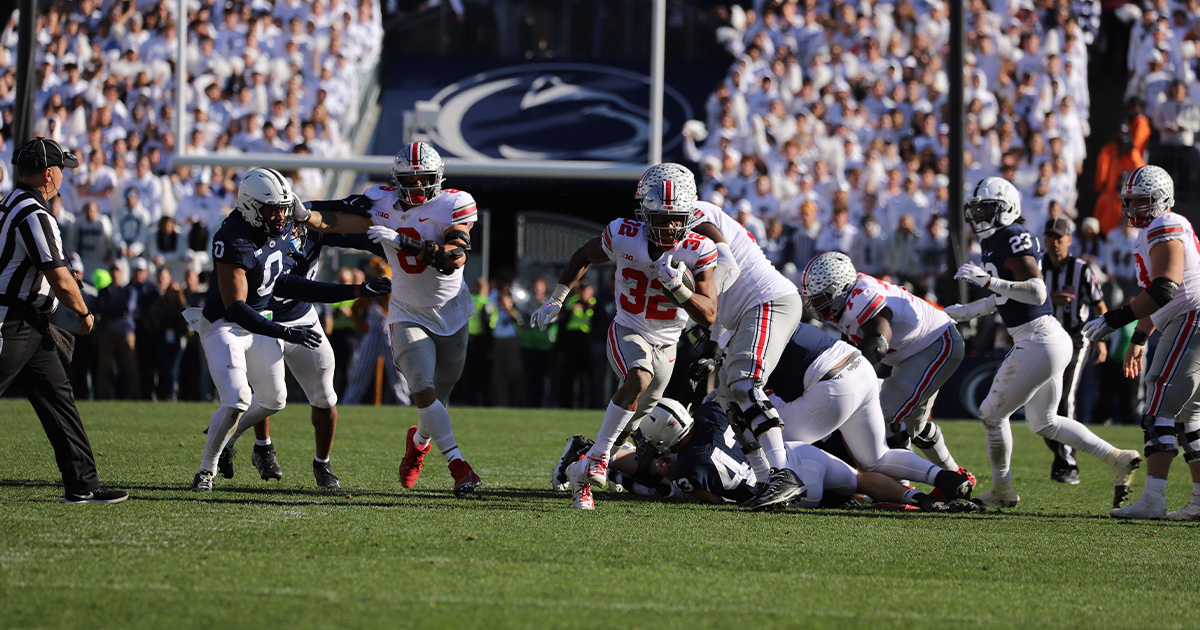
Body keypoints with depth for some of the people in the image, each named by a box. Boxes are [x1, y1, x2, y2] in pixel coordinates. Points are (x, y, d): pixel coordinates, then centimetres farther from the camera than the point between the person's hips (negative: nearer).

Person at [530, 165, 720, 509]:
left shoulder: (697, 251, -19)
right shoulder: (623, 236, -18)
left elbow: (709, 315, -20)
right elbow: (584, 257, 4)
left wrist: (678, 287, -36)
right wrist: (555, 300, 6)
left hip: (665, 346, 2)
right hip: (627, 333, -2)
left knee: (625, 428, 11)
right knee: (640, 379, -35)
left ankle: (582, 473, 32)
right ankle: (597, 455, -26)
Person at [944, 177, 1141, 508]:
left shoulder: (1013, 241, -16)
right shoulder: (993, 243, 14)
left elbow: (1037, 293, -25)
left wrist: (988, 280, -29)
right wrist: (961, 312, 27)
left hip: (1039, 342, -10)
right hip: (1049, 342, 10)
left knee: (992, 413, 3)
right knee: (1044, 422, 20)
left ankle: (1002, 491, 17)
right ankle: (1117, 459, 19)